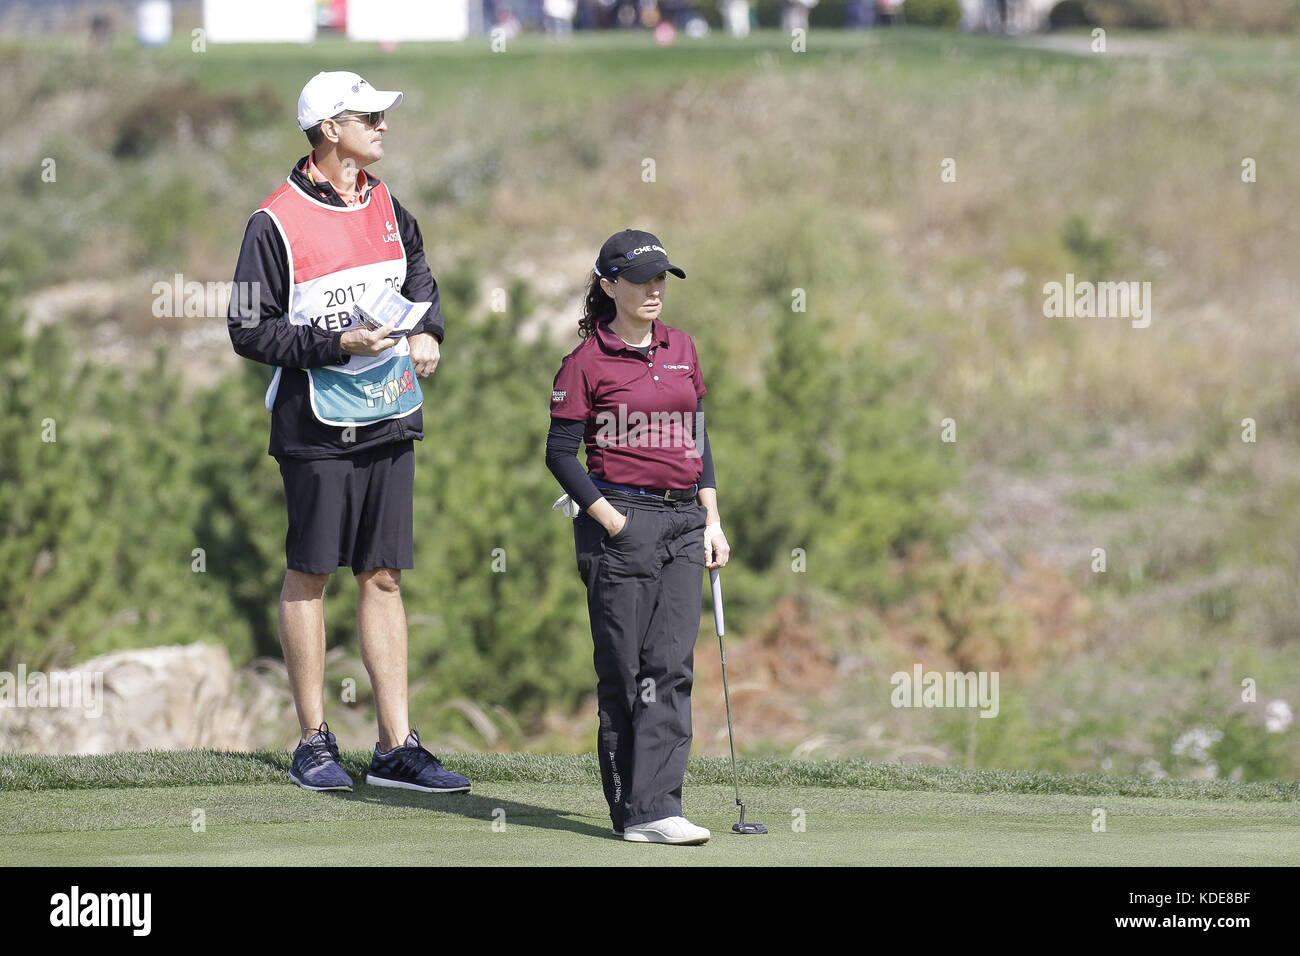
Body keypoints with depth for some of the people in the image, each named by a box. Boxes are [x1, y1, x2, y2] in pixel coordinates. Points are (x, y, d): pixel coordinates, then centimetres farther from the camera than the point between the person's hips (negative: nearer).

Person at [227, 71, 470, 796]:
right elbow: (250, 331, -11)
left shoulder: (385, 206, 9)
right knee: (310, 575, 2)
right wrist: (336, 344, -20)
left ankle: (398, 746, 6)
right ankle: (315, 742, 10)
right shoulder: (277, 223, -11)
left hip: (390, 417, 6)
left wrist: (428, 331, 5)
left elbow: (418, 273, 24)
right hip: (317, 428, -6)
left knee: (384, 578, 6)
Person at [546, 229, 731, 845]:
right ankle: (629, 809, 4)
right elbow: (560, 454, -4)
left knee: (671, 667, -3)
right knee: (625, 672, -1)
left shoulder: (682, 349, 13)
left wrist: (711, 520, 11)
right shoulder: (588, 361, -4)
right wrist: (611, 520, -11)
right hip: (620, 522, -5)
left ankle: (656, 807, -7)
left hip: (683, 521, 5)